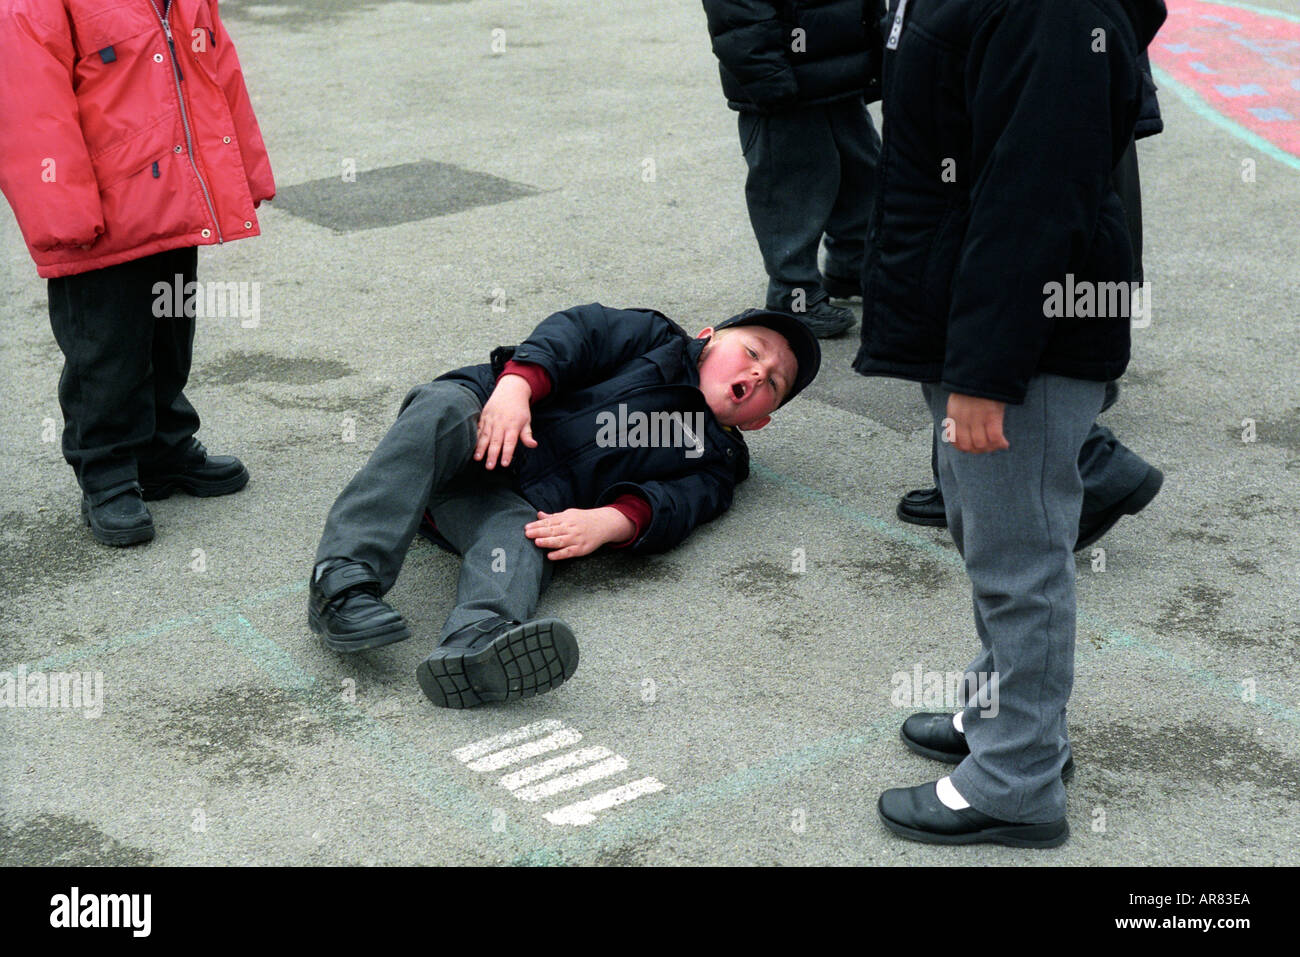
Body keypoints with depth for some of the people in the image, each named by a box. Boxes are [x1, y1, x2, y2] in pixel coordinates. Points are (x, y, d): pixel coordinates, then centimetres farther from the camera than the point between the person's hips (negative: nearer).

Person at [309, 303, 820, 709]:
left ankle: (476, 645, -62)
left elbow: (670, 507, 3)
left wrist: (608, 522, -21)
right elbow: (576, 331, 6)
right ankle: (343, 582, -42)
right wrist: (517, 382, -17)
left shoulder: (717, 463, 25)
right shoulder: (660, 340, 24)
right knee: (443, 410, -34)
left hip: (516, 503, 1)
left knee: (519, 537, -32)